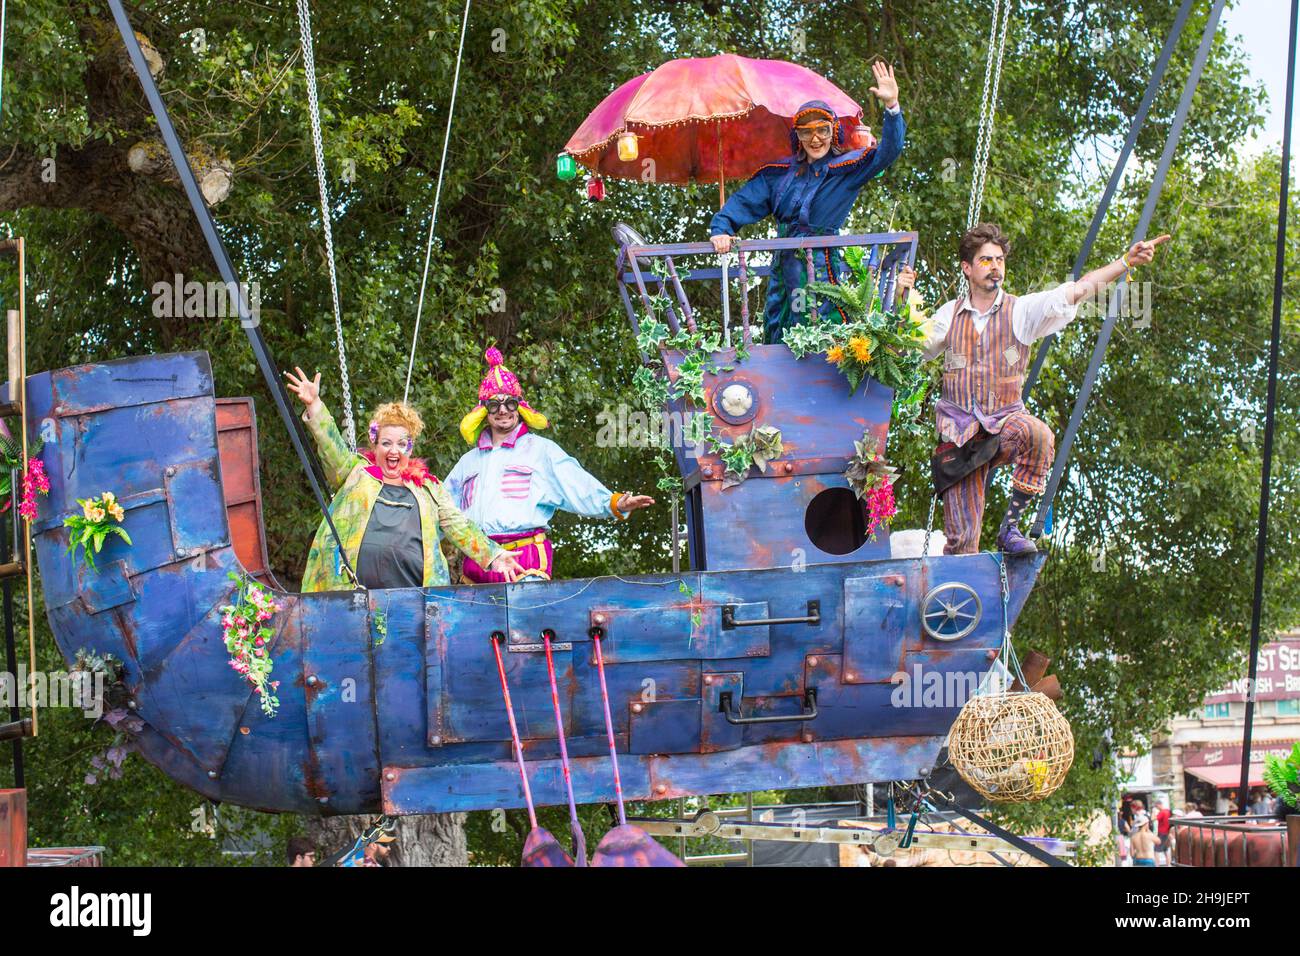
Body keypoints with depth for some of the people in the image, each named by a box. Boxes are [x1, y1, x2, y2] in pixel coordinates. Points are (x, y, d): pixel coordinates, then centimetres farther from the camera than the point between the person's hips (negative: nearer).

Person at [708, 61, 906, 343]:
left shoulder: (847, 167, 2)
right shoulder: (781, 171, 12)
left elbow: (886, 153, -10)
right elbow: (745, 201, 9)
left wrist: (892, 107, -23)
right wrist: (721, 228, -8)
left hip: (823, 269, -4)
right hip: (784, 269, 4)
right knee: (778, 342, 6)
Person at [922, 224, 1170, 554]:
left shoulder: (1021, 310, 0)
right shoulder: (950, 314, 7)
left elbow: (1076, 291, -9)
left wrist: (1127, 261, -19)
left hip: (1004, 422, -1)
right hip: (960, 430, 1)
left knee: (1038, 435, -37)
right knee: (962, 539, -9)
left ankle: (1010, 526, -23)